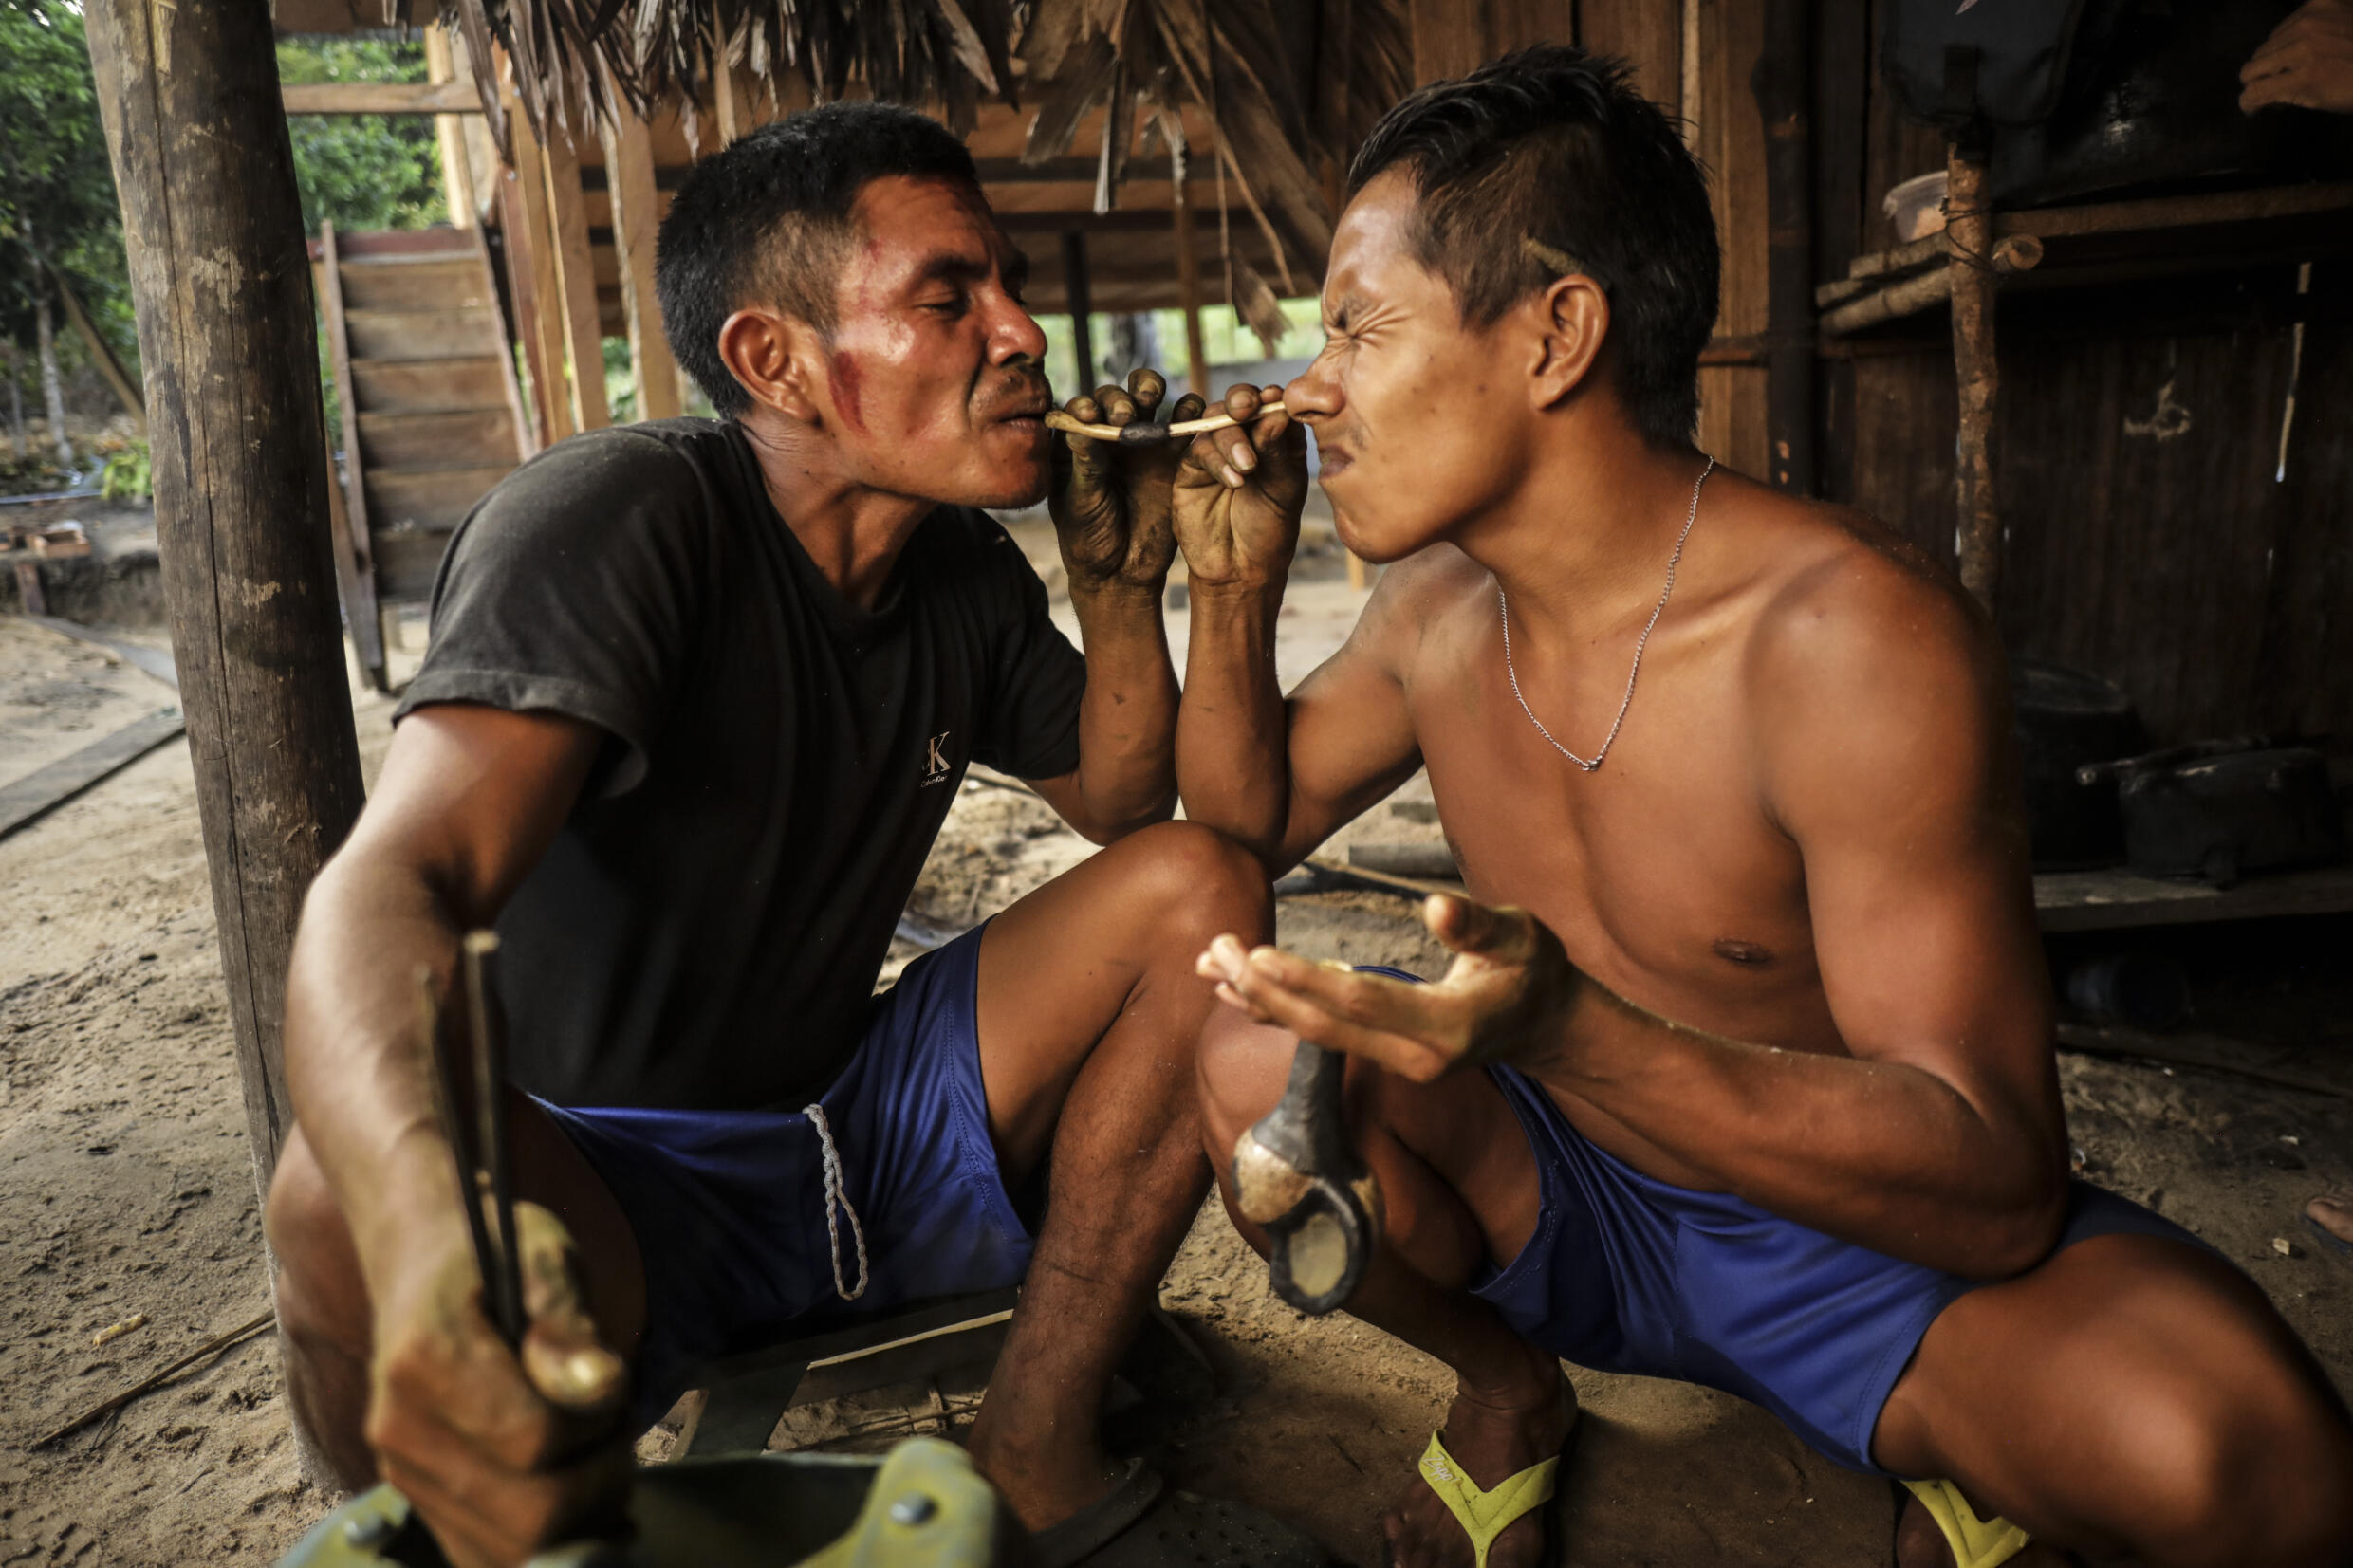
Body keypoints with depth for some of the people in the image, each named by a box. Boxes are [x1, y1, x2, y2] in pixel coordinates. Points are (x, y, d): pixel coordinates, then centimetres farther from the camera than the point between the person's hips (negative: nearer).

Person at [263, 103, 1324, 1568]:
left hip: (857, 1130, 7)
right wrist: (423, 1225, -56)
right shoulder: (623, 514, -20)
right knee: (357, 1191, -38)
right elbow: (394, 882, -34)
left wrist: (1123, 585, -7)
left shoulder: (969, 574, 2)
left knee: (1206, 886, -8)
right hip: (608, 1181, -6)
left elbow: (1127, 811, 12)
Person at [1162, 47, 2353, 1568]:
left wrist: (1569, 1033, -43)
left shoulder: (1853, 636, -26)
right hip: (1569, 1201, 5)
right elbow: (1249, 824, 9)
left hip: (1868, 1233, -4)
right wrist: (1235, 587, -9)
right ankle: (1507, 1386, 6)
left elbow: (1998, 1194, -27)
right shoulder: (1440, 605, -6)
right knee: (1260, 1069, -22)